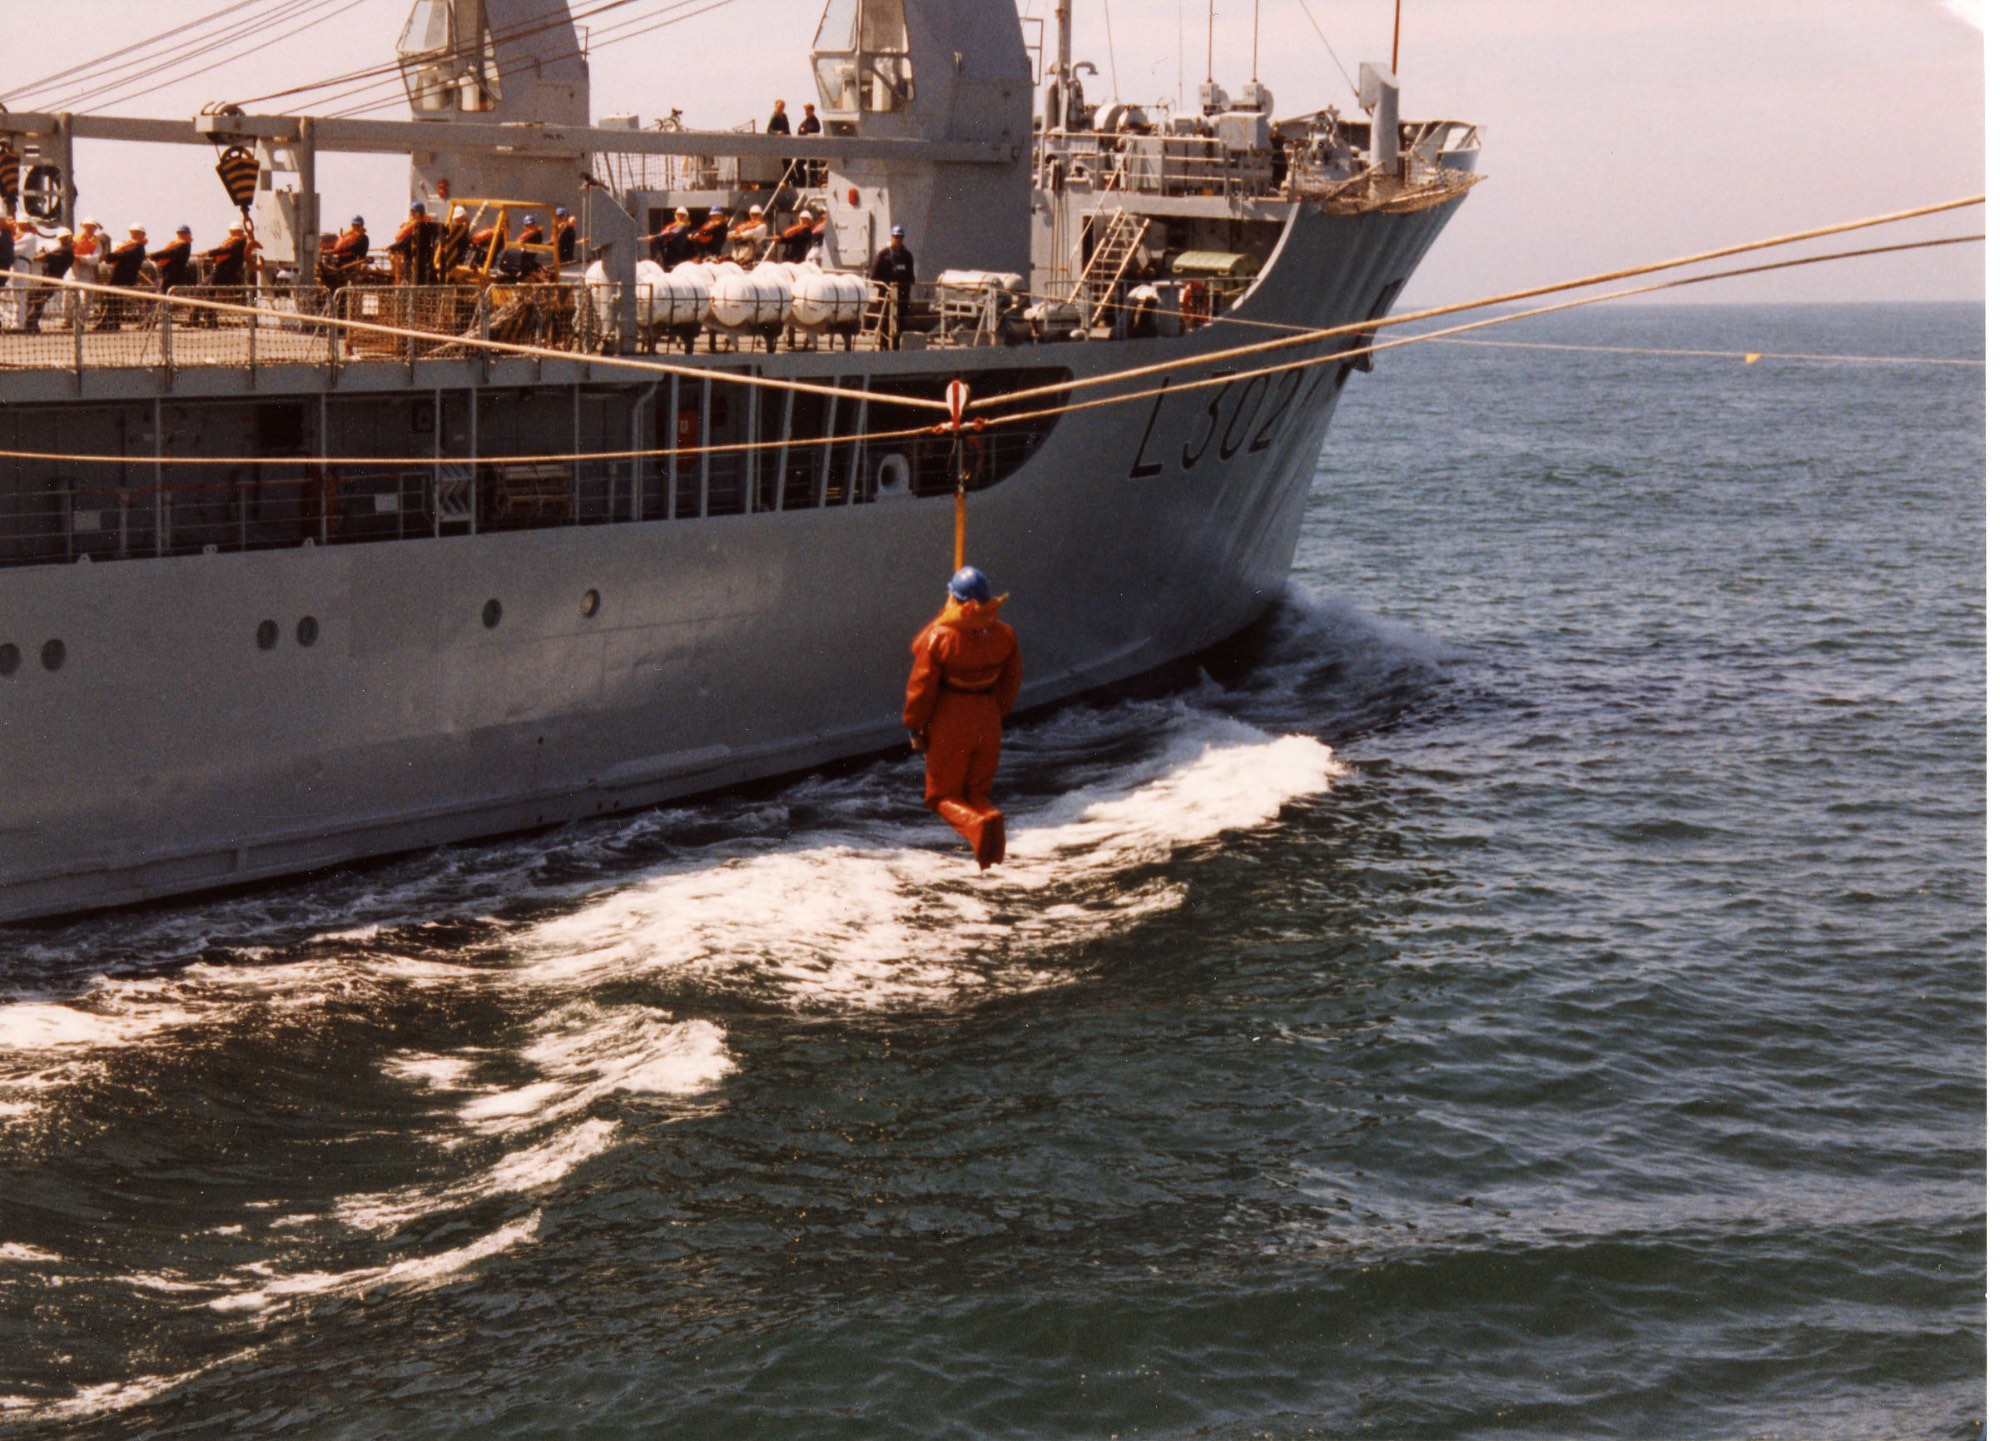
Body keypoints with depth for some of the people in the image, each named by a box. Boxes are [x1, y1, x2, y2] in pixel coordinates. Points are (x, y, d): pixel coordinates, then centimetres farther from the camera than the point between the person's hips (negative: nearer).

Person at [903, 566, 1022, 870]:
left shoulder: (938, 637, -17)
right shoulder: (1005, 635, -4)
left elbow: (921, 687, -11)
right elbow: (1011, 683, 7)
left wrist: (914, 727, 2)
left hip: (949, 724, -4)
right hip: (987, 724, 4)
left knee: (943, 794, 10)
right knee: (978, 791, 19)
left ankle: (977, 823, -22)